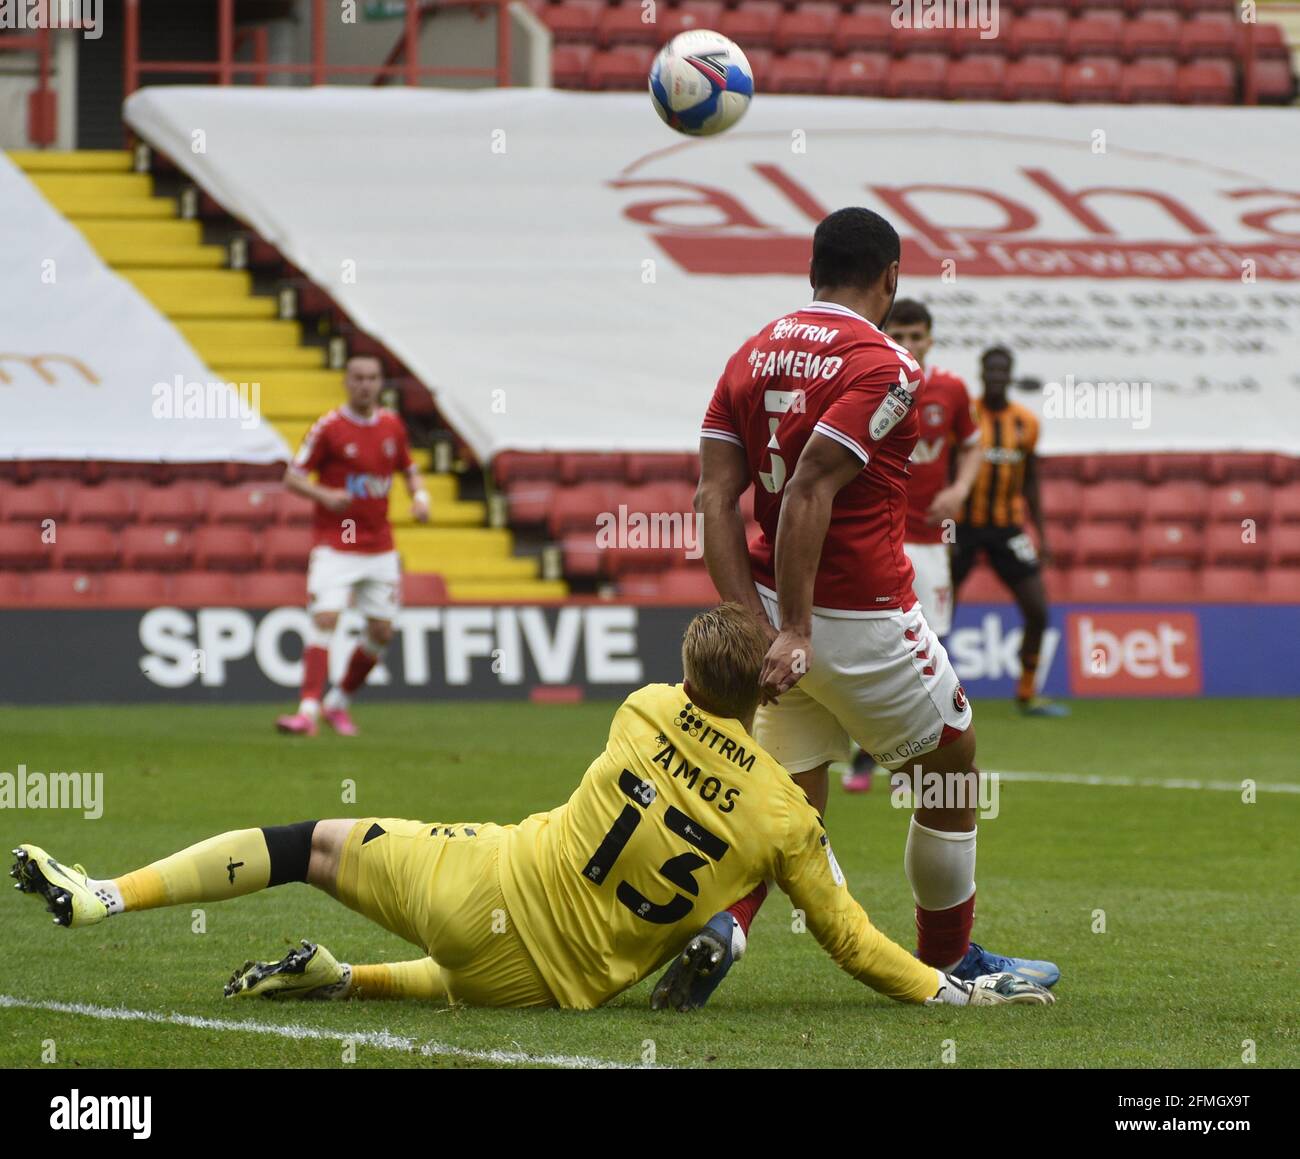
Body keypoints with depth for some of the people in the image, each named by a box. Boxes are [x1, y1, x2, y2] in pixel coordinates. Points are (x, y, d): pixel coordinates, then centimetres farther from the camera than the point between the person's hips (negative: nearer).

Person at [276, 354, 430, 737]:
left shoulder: (392, 425, 6)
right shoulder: (329, 428, -8)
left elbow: (408, 469, 21)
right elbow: (292, 477, -5)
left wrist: (420, 495, 0)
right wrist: (324, 495, -24)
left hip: (380, 548, 5)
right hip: (334, 544, -5)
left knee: (382, 631, 5)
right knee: (324, 619, -19)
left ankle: (339, 702, 23)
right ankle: (309, 710, -24)